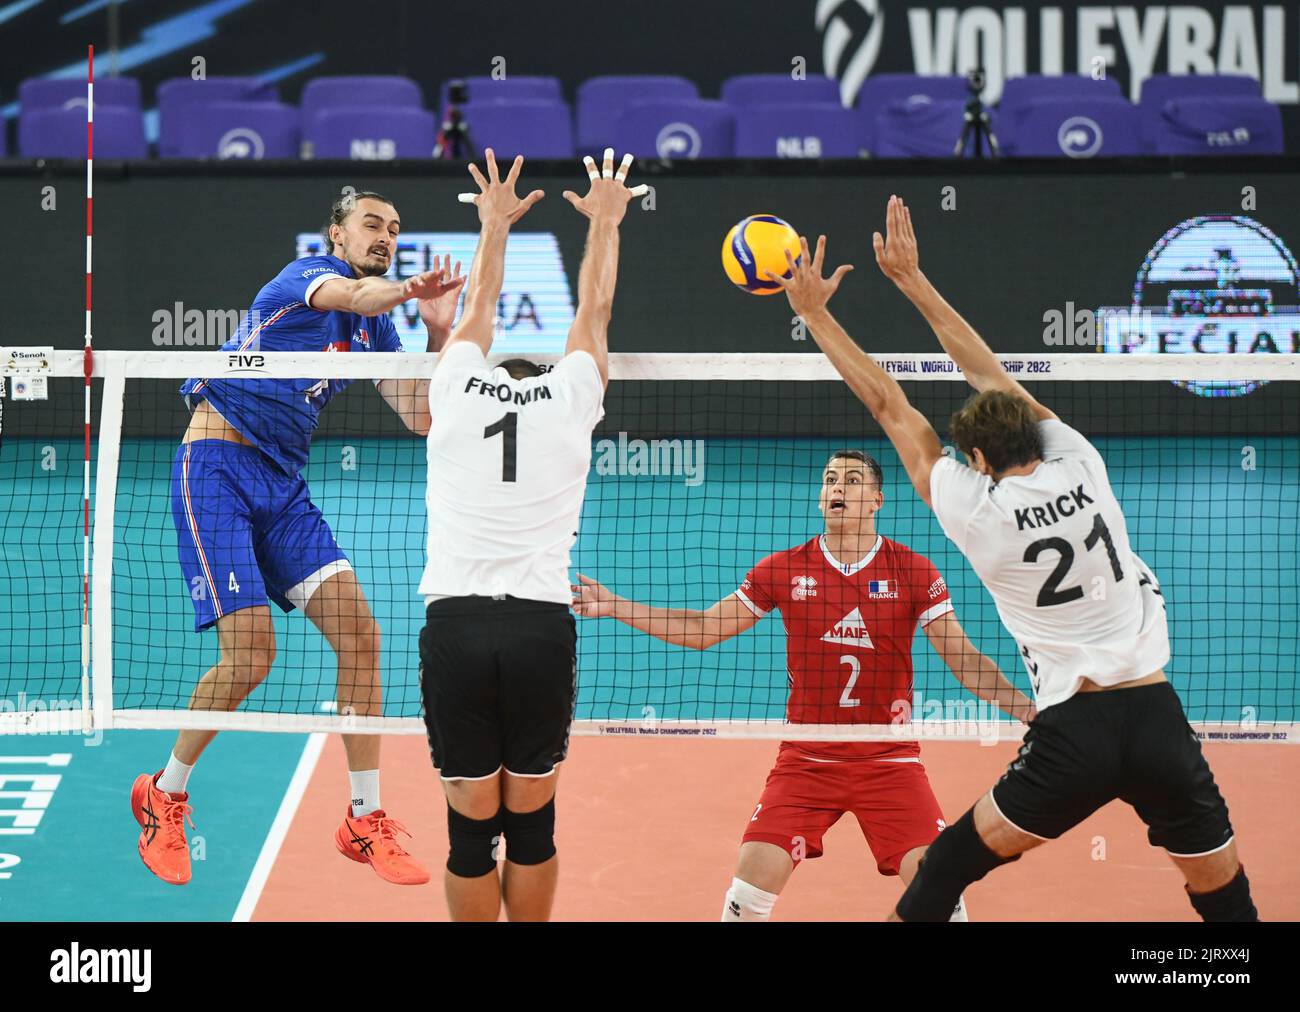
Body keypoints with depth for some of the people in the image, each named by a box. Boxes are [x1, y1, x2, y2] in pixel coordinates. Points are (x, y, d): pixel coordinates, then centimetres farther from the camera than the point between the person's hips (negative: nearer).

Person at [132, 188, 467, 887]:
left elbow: (421, 418, 7)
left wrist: (440, 335, -8)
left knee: (358, 633, -6)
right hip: (216, 465, -7)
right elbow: (355, 294, -30)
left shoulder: (375, 329, 14)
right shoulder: (309, 274, -6)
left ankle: (365, 820, 3)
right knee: (250, 655, -15)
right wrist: (405, 289, -52)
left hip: (282, 482, 7)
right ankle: (164, 796, 9)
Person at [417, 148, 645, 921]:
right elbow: (595, 310, 26)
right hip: (542, 626, 0)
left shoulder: (458, 391, 11)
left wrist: (495, 226, 45)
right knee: (531, 825, 9)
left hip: (454, 622, 0)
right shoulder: (571, 400, 9)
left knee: (472, 829, 3)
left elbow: (481, 305, 31)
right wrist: (604, 223, 41)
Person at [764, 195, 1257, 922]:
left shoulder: (975, 512, -3)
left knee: (952, 863, 19)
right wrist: (913, 280, 24)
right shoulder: (1081, 466, 3)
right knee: (1227, 902, 7)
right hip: (1161, 718, 2)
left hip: (1075, 727, -2)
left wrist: (816, 314, 15)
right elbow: (990, 374, 16)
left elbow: (890, 406, 6)